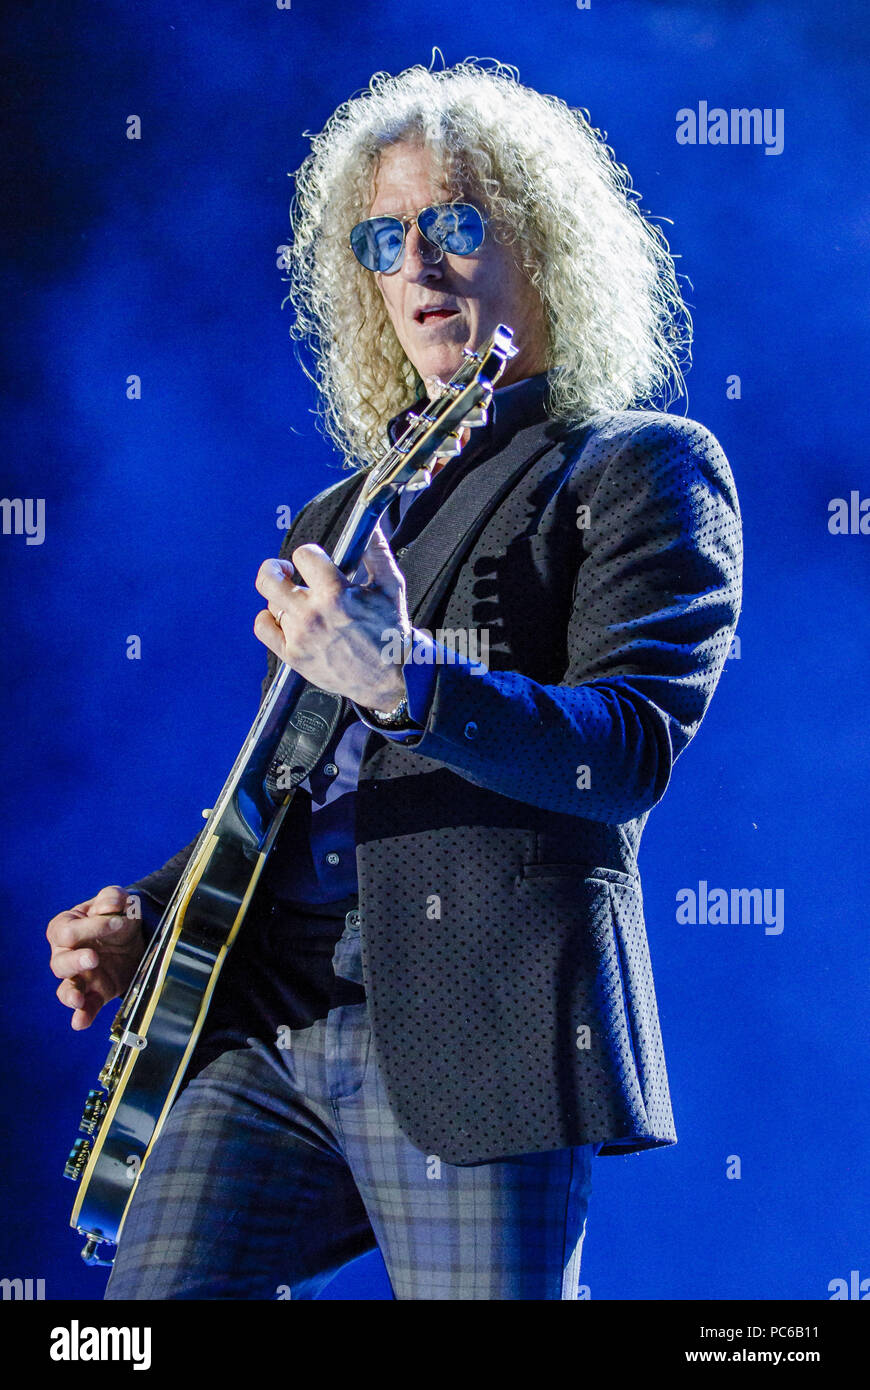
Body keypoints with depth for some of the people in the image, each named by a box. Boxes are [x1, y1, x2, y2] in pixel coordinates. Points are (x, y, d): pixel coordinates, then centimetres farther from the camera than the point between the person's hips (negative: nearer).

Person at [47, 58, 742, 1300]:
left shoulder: (639, 469, 1)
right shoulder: (343, 512, 22)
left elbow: (634, 748, -12)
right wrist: (149, 913, 13)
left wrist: (403, 686, -27)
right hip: (263, 1024, 6)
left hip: (473, 1029, -6)